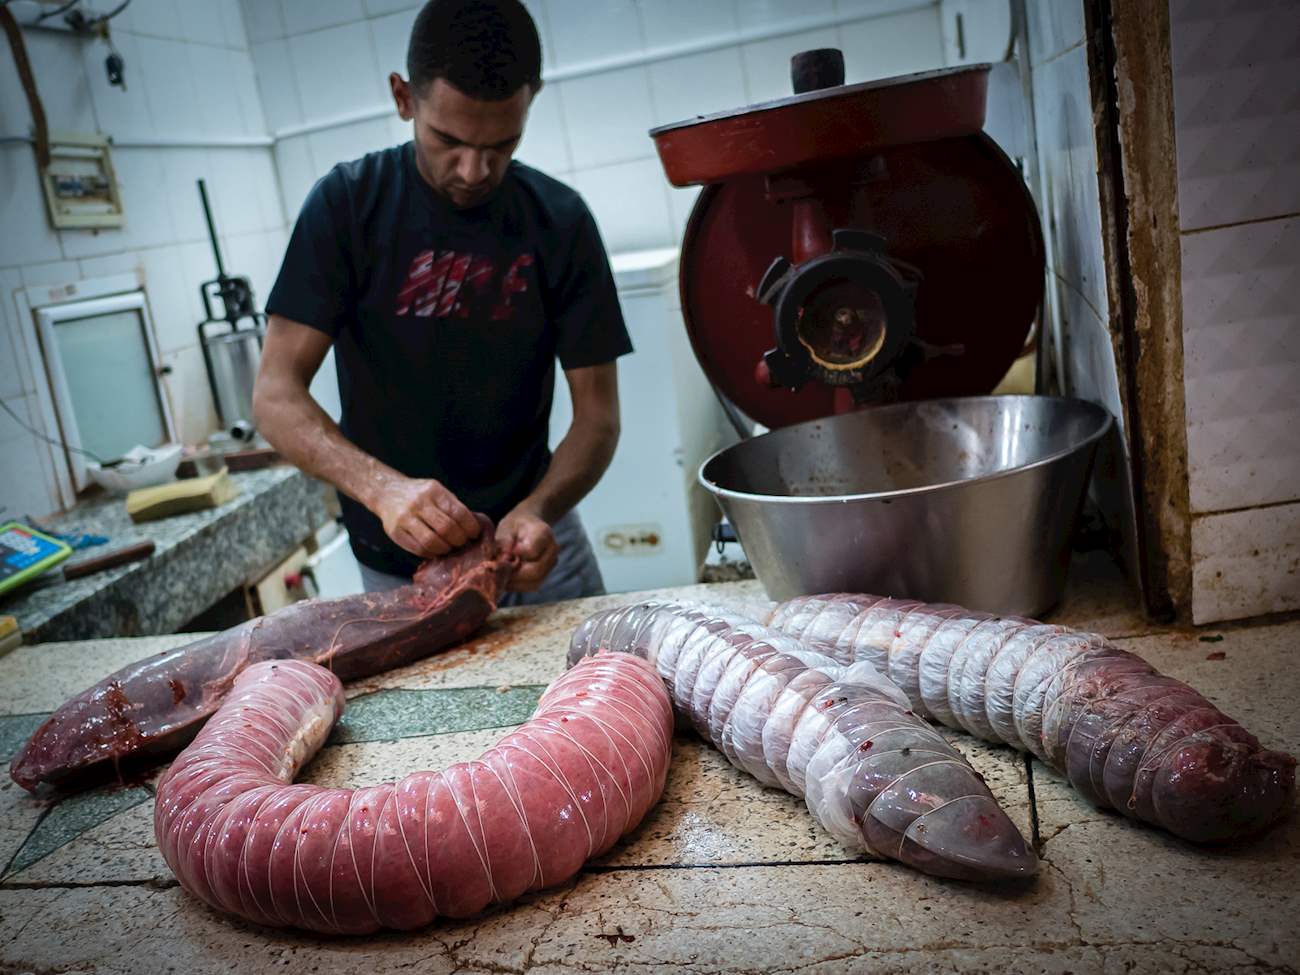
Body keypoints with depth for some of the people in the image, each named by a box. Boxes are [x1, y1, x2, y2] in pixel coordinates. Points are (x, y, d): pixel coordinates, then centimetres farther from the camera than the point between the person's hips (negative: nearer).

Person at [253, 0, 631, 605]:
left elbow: (597, 412, -8)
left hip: (534, 538, 2)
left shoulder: (559, 220, -8)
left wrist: (538, 510, -27)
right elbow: (275, 396, -15)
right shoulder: (349, 204, -11)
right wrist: (382, 488, -33)